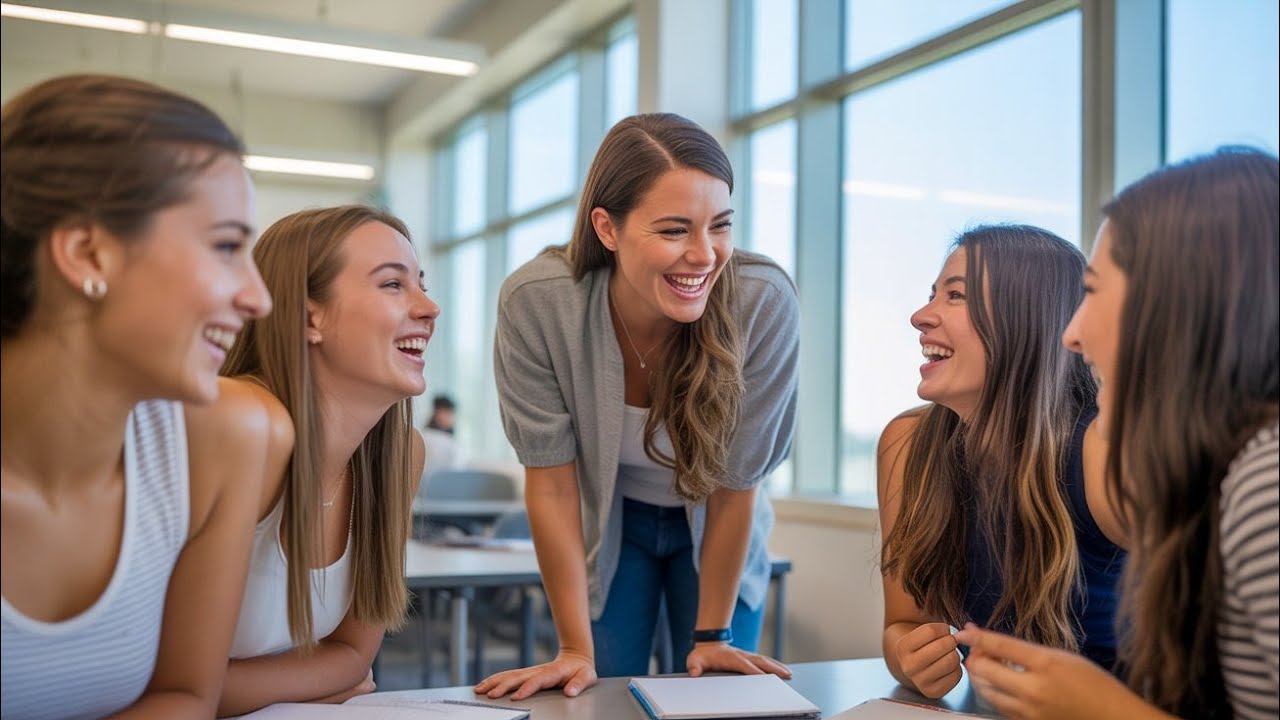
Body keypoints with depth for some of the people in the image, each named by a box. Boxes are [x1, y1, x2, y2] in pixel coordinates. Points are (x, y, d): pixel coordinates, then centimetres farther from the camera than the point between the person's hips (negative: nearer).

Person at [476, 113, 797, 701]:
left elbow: (735, 483, -20)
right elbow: (551, 478, -20)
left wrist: (712, 635, -12)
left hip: (716, 535, 0)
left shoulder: (765, 304, -31)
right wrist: (575, 647, -18)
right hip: (605, 528, 0)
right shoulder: (535, 302, -29)